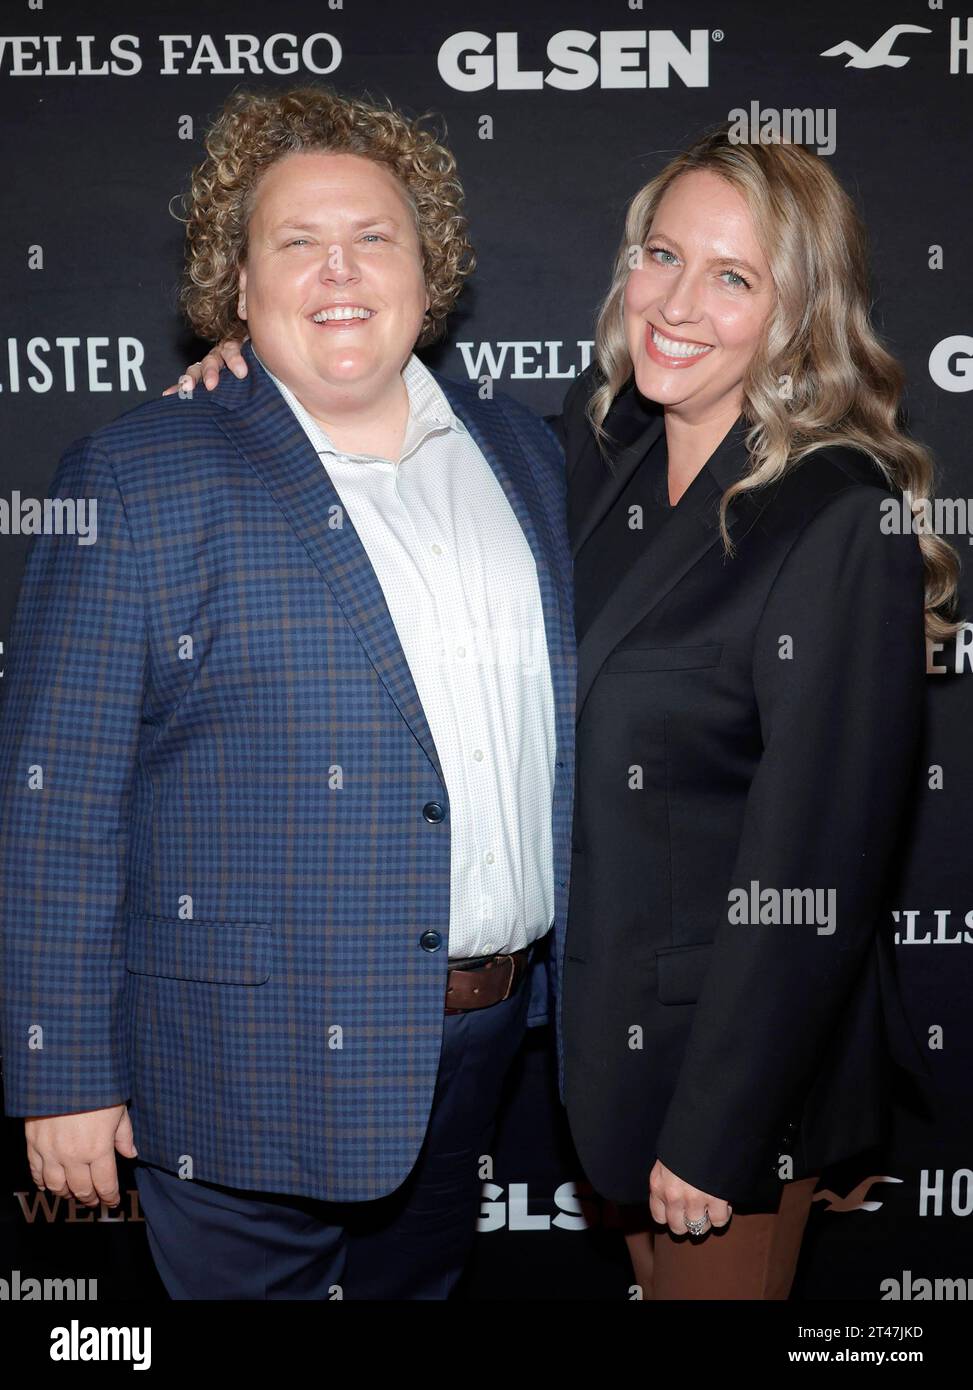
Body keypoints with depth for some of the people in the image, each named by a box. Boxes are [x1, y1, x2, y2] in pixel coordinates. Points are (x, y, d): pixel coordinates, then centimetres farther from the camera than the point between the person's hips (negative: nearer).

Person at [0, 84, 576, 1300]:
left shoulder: (524, 456, 6)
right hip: (255, 1076, -4)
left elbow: (566, 727, 14)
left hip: (490, 1050, 5)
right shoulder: (137, 479, -9)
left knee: (421, 1286, 23)